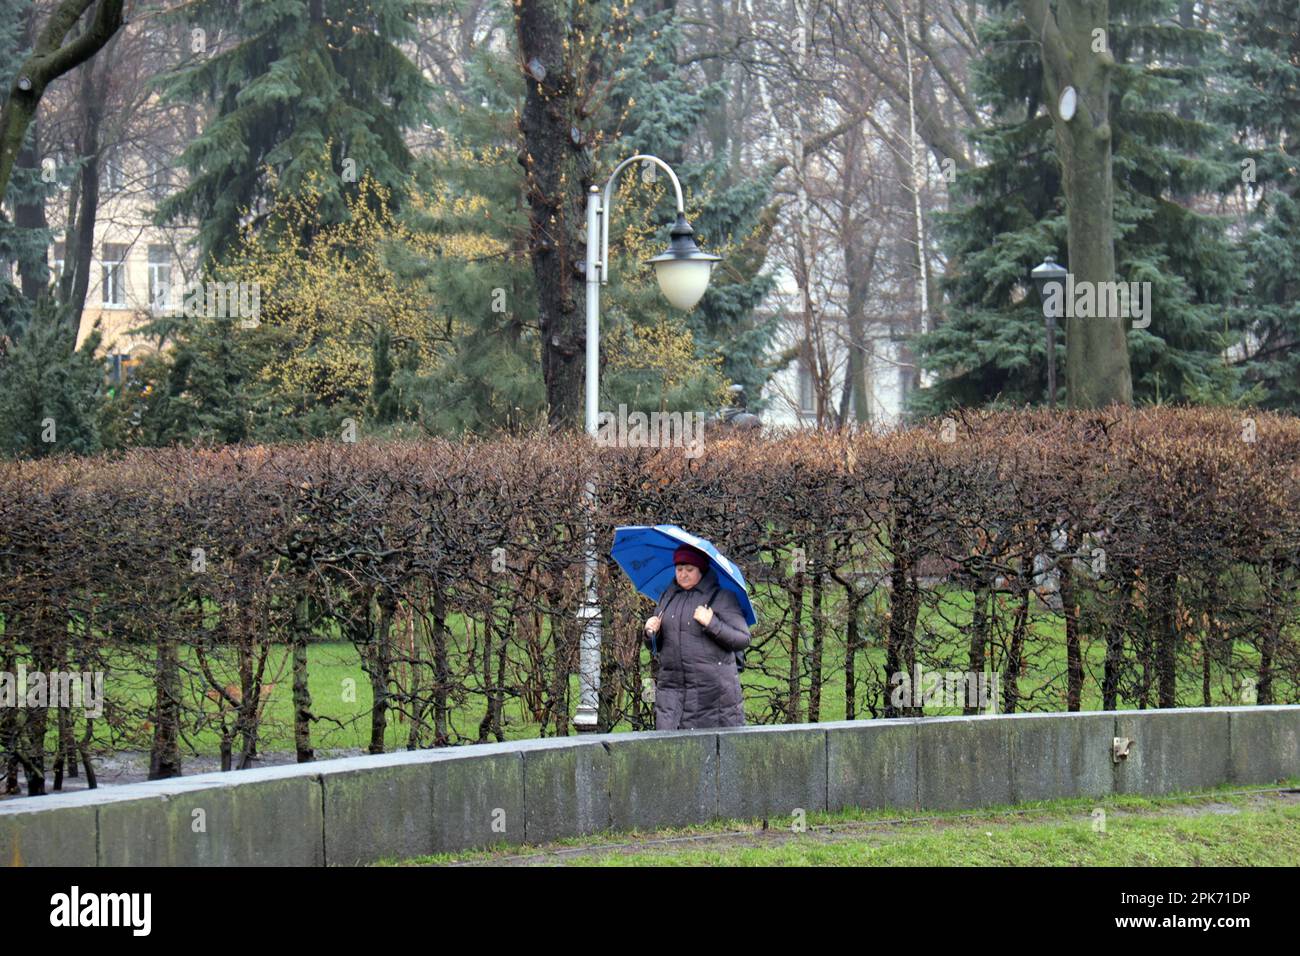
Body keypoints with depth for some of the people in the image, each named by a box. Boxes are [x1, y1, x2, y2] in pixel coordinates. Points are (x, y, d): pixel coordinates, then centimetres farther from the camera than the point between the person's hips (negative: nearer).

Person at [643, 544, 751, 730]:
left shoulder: (722, 598, 0)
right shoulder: (668, 597, 16)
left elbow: (743, 640, -6)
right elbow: (655, 645, 22)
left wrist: (711, 624, -16)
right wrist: (651, 633, 0)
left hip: (713, 689, -4)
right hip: (672, 686, 4)